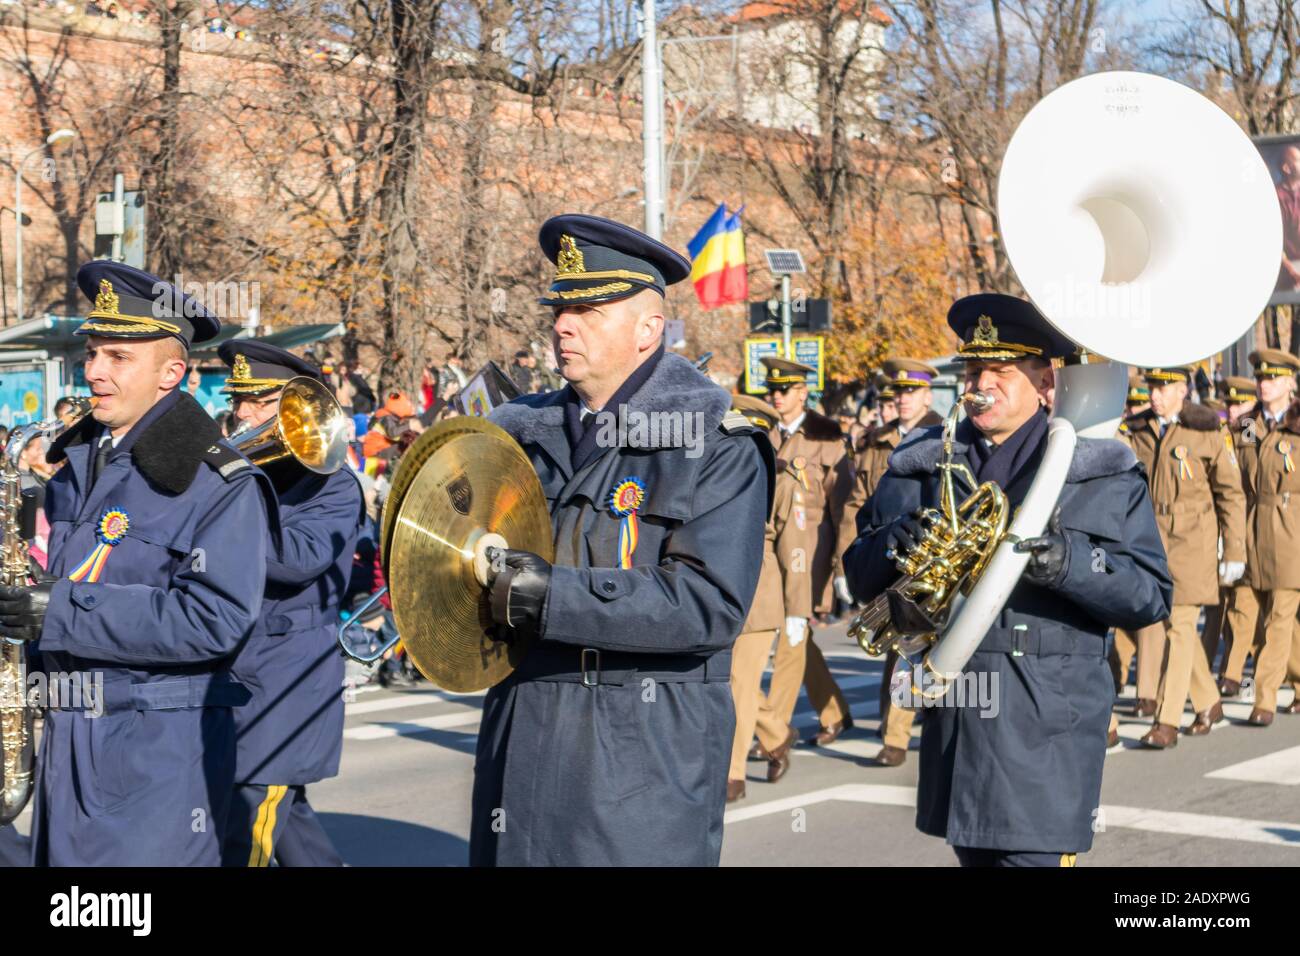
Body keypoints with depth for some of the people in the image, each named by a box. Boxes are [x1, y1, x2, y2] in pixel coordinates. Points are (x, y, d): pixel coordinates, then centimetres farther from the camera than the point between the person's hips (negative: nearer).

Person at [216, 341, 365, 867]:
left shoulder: (333, 486, -7)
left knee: (244, 841, -9)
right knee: (286, 816, 19)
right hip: (229, 681, 7)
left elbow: (300, 556, -25)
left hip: (286, 688, -7)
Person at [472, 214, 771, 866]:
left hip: (646, 756, -5)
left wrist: (549, 595, -22)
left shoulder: (717, 445, -7)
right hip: (522, 733, 5)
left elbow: (710, 605, -19)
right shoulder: (524, 431, 10)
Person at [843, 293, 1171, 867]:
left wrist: (1069, 560, -23)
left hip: (1048, 728, -4)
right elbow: (861, 577, 9)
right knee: (972, 852, 14)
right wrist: (895, 542, -14)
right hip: (953, 717, 4)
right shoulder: (919, 465, 12)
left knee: (1036, 854, -10)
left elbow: (1150, 596, -5)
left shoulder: (1104, 473, 2)